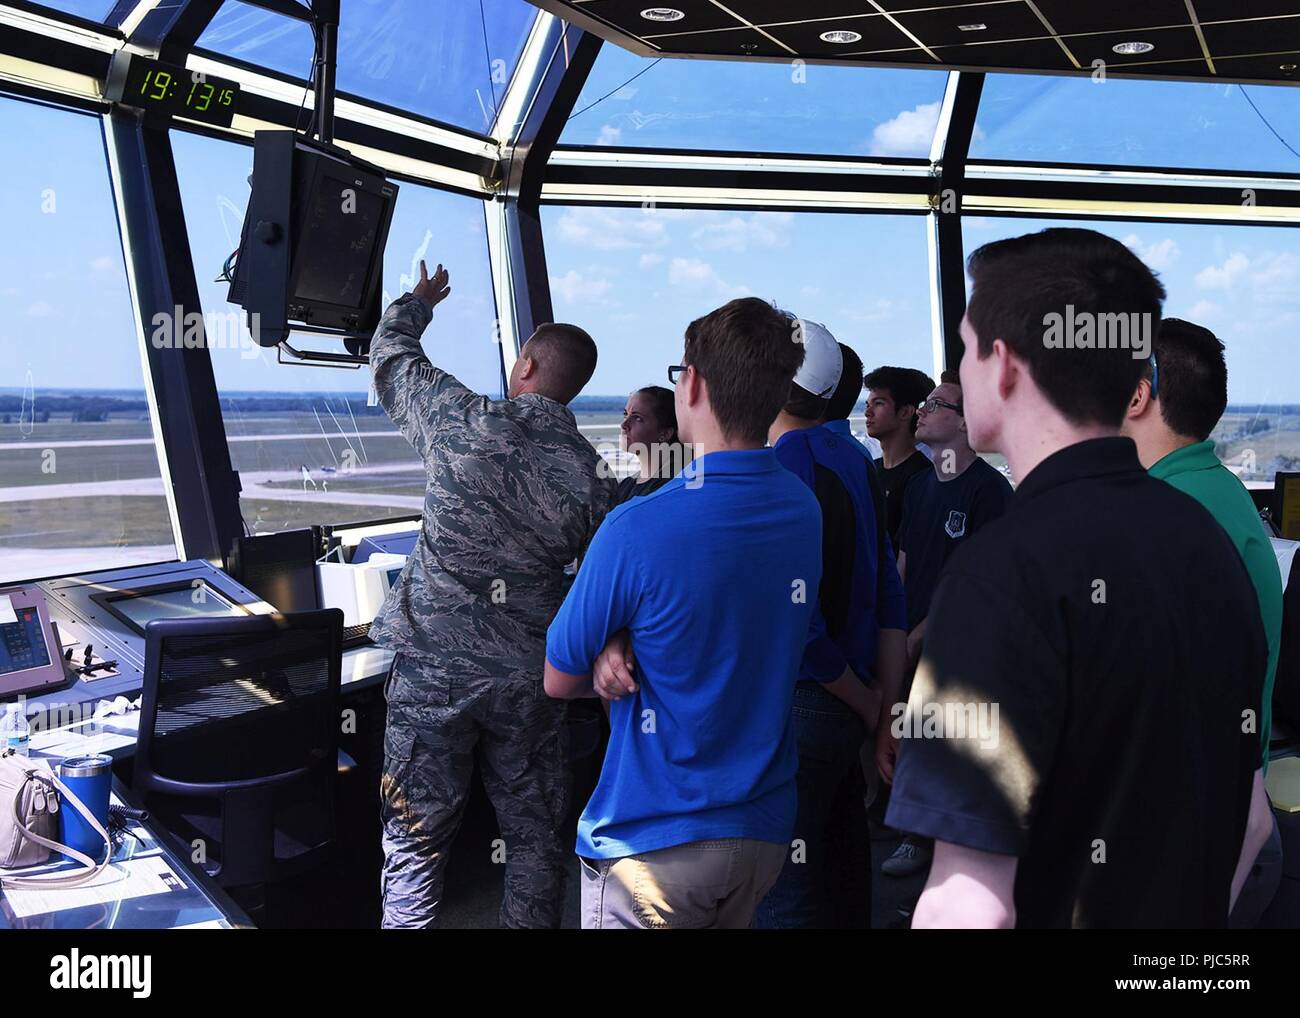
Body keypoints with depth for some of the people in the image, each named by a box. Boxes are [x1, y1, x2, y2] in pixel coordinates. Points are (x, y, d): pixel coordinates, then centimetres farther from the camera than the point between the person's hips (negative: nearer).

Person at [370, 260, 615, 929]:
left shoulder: (464, 422, -7)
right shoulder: (591, 477, -3)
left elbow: (390, 355, 11)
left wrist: (417, 302, 28)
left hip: (433, 666, -1)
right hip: (528, 678, 2)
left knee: (416, 844, 8)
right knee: (534, 841, 16)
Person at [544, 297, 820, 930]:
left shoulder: (637, 529, -23)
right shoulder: (805, 510, -2)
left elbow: (559, 680, -9)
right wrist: (628, 651, -11)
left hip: (653, 840, -6)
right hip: (766, 828, 7)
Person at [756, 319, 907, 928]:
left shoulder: (780, 473, -18)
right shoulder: (852, 459, 8)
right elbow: (887, 588, 9)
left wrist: (868, 707, -6)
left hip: (802, 708, -9)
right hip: (847, 713, 9)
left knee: (785, 899, 0)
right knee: (842, 872, 21)